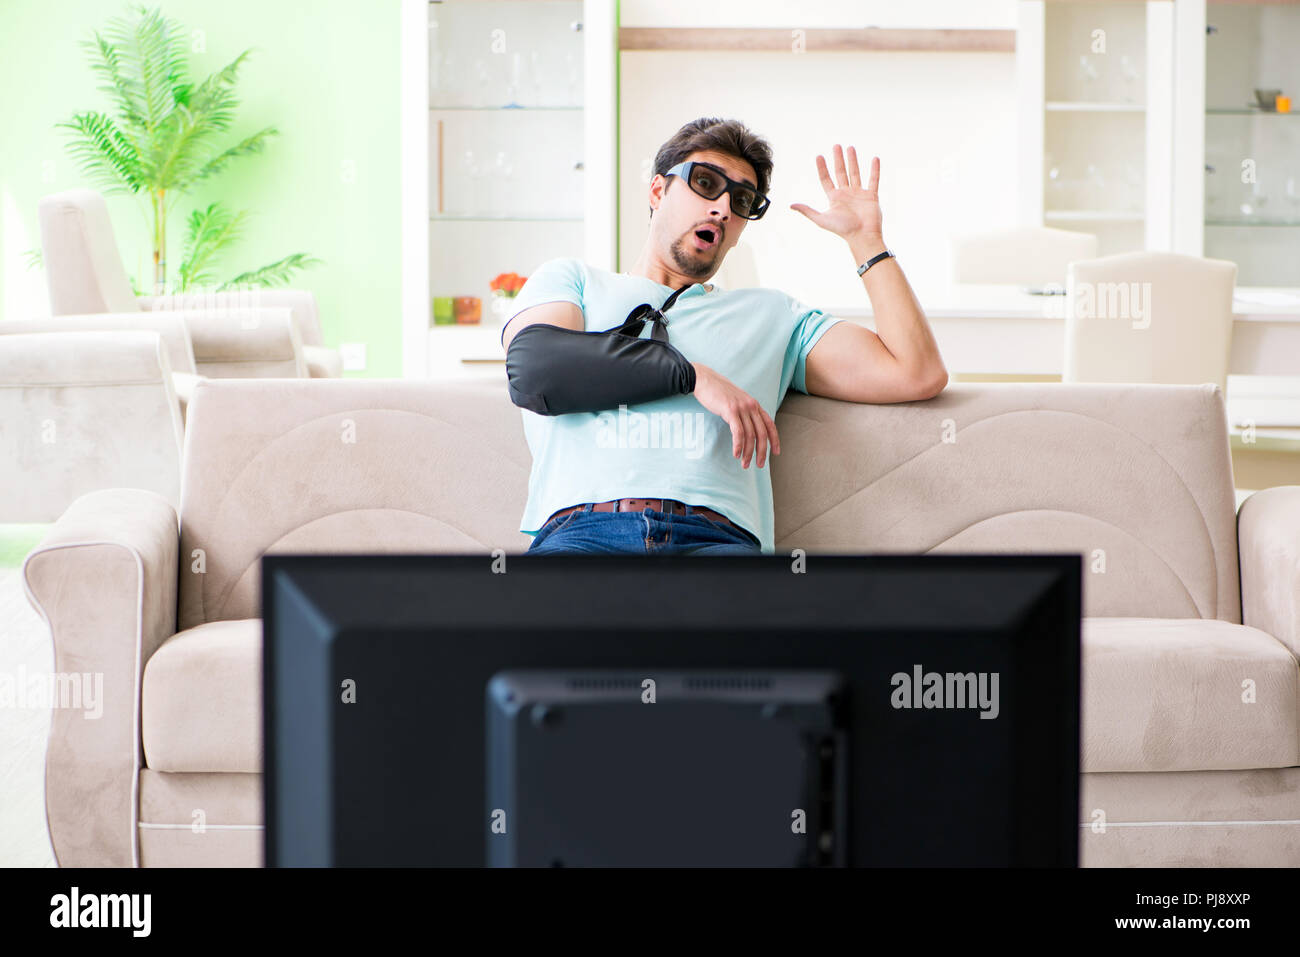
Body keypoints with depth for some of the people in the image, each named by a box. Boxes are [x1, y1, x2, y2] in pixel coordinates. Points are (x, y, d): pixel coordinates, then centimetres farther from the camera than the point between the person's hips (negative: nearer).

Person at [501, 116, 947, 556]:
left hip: (717, 537, 2)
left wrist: (865, 239, 24)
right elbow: (532, 369, 2)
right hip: (582, 528, -1)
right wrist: (692, 375, 0)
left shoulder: (771, 314, 31)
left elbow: (918, 375, 20)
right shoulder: (569, 279, 27)